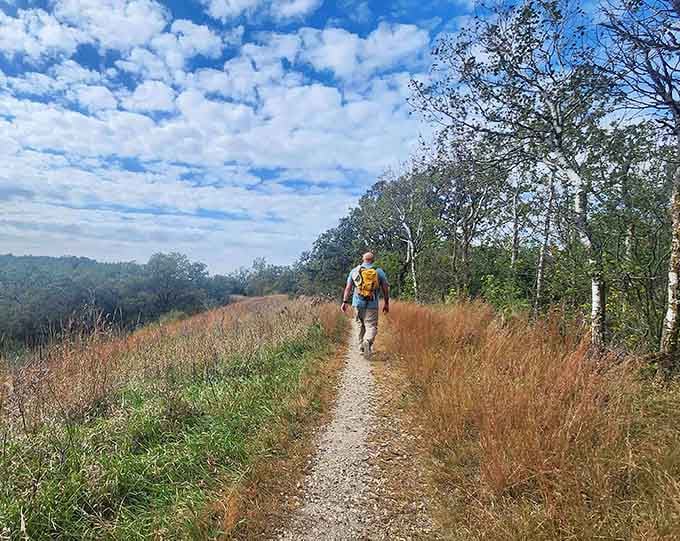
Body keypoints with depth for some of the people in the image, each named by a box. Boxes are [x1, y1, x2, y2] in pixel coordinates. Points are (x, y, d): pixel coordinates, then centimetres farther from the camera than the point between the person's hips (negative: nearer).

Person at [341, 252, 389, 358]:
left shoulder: (354, 271, 6)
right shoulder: (379, 271, 3)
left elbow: (348, 288, 2)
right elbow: (385, 288, 3)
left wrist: (345, 302, 3)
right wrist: (386, 303, 11)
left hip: (358, 303, 2)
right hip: (372, 305, -2)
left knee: (361, 325, 20)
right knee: (371, 326, -3)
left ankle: (362, 344, 27)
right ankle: (367, 342, -30)